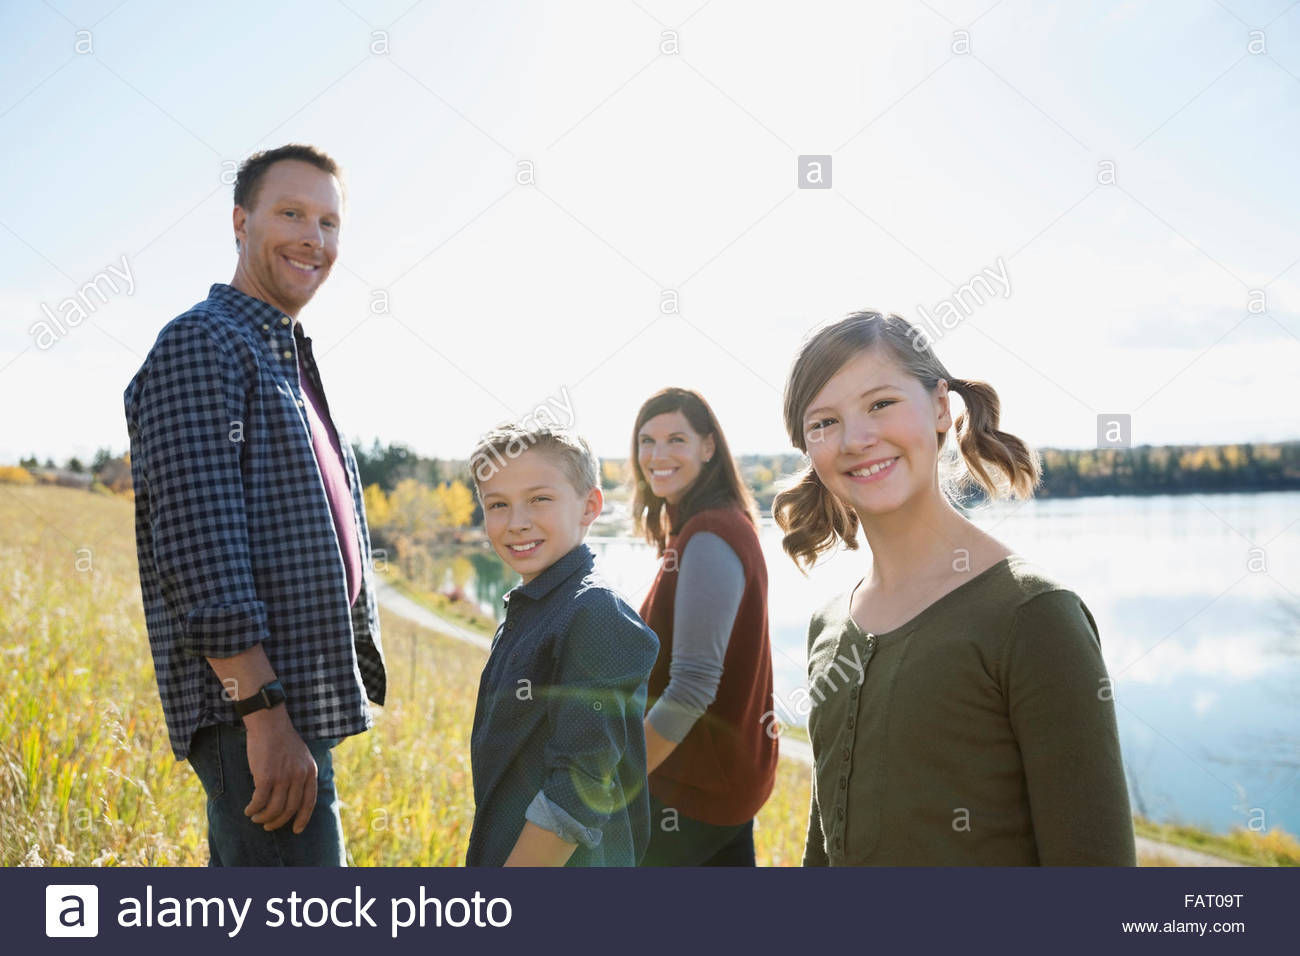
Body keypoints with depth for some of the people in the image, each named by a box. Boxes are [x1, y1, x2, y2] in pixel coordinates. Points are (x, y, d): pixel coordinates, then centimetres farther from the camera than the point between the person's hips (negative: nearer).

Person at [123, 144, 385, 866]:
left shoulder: (289, 361, 22)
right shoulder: (200, 345, -8)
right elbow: (197, 544, -20)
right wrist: (263, 712, -24)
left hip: (294, 700, 10)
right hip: (255, 704, -10)